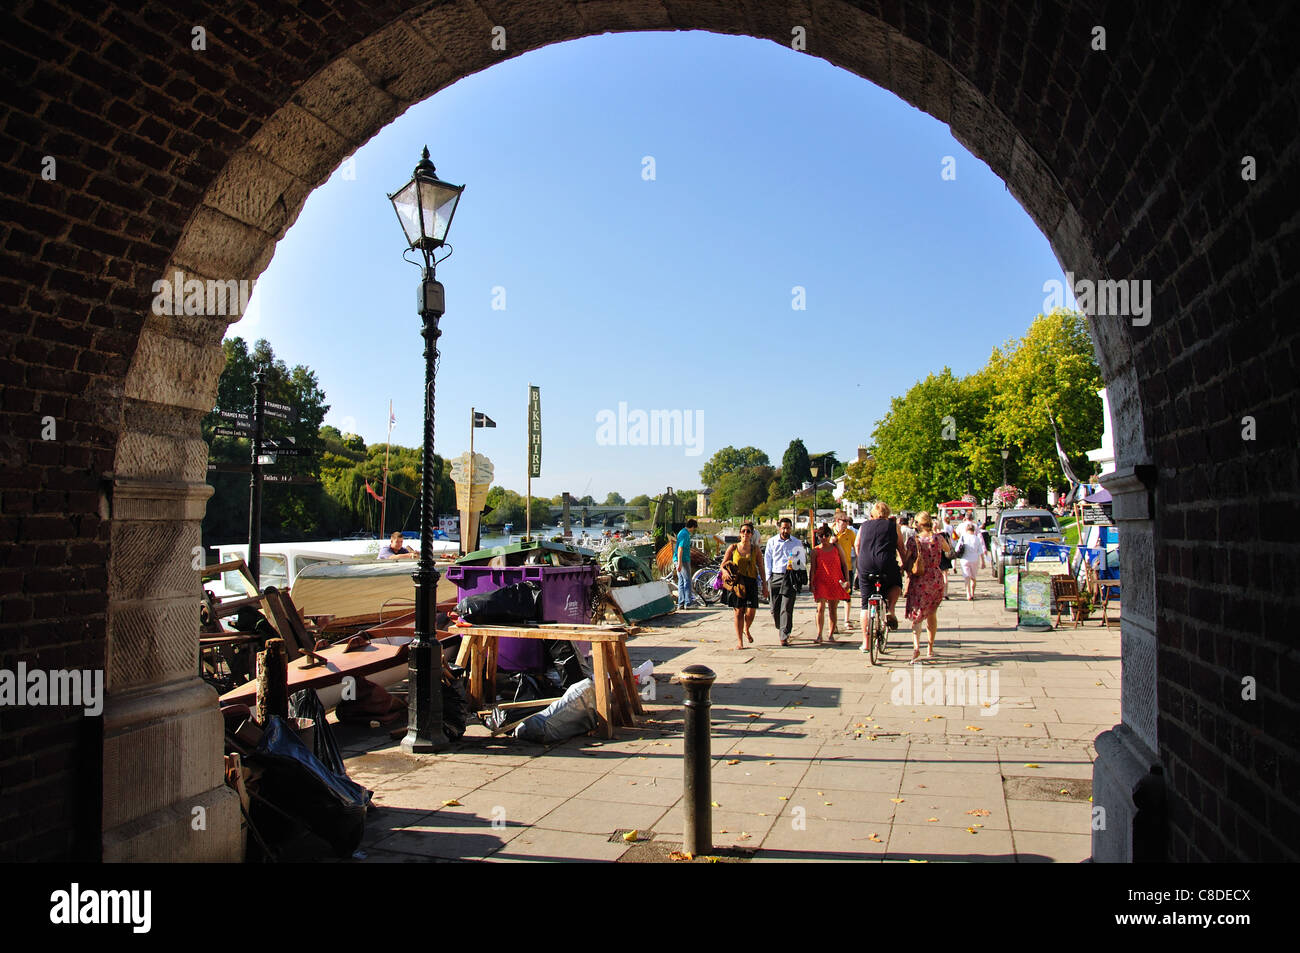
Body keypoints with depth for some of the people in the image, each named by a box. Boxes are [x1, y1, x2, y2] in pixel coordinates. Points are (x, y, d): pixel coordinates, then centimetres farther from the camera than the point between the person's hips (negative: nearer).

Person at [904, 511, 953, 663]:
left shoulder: (913, 541, -5)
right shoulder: (938, 538, -2)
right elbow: (948, 550, 20)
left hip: (918, 580, -2)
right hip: (936, 579, 2)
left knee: (916, 615, 0)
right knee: (932, 614, 18)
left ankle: (916, 646, -23)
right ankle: (930, 648, 25)